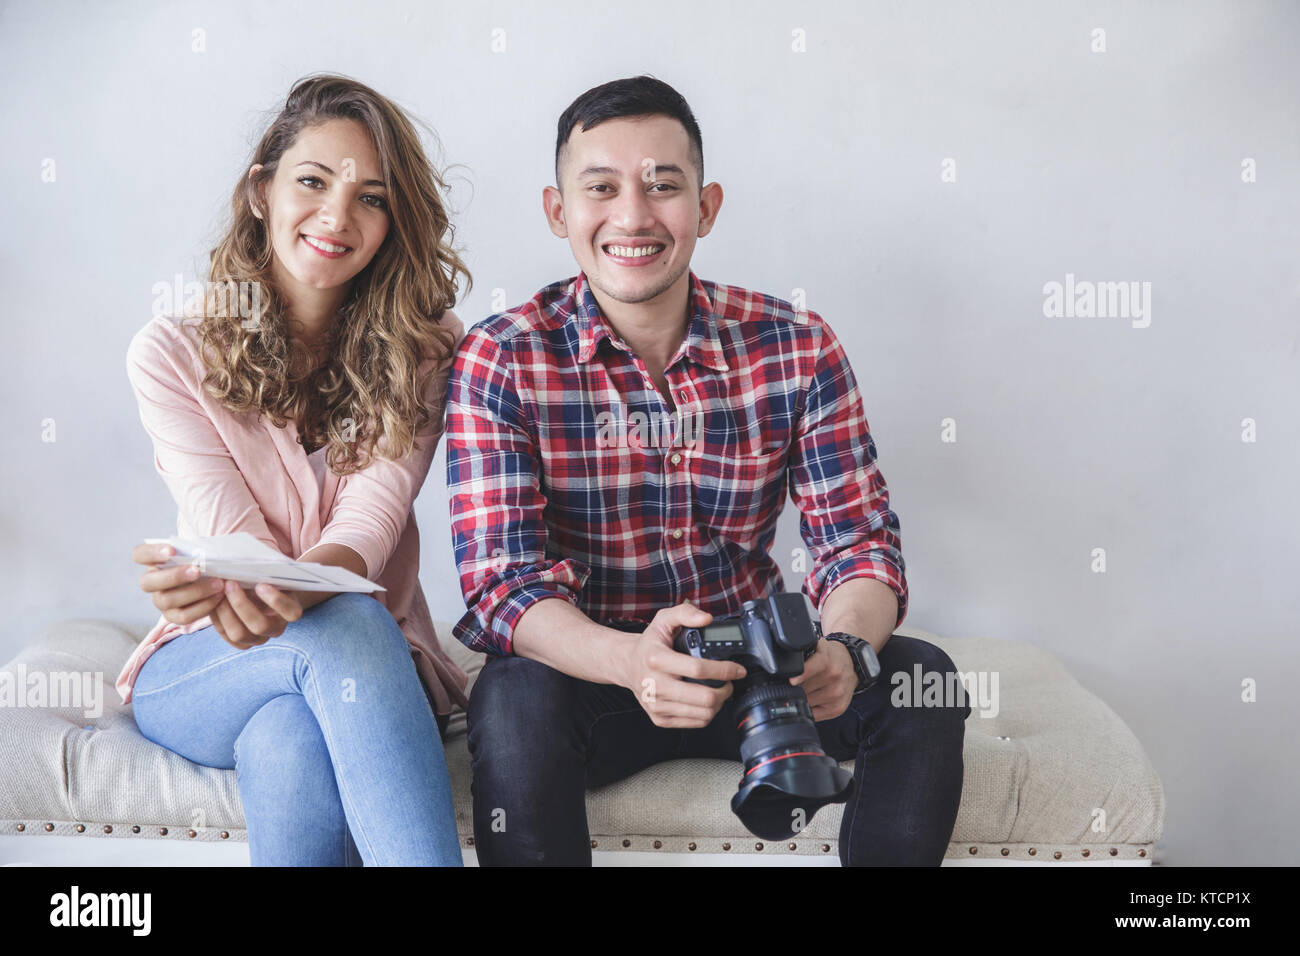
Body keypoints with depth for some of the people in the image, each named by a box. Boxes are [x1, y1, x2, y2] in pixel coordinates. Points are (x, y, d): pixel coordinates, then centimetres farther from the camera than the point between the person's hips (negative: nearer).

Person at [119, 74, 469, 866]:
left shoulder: (423, 349, -1)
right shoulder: (172, 353, -2)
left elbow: (372, 519, -15)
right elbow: (230, 532, -11)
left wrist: (289, 590, -38)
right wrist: (254, 595, -36)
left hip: (375, 656, 1)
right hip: (202, 671, 0)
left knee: (293, 749, -36)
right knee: (346, 627, -35)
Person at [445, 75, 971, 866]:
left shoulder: (799, 348, -5)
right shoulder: (500, 361, -11)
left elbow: (860, 542, -7)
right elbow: (504, 580, -18)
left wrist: (844, 648, -33)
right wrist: (631, 661, -40)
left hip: (756, 663, 3)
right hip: (591, 671, -2)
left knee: (921, 680, -20)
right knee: (517, 701, -34)